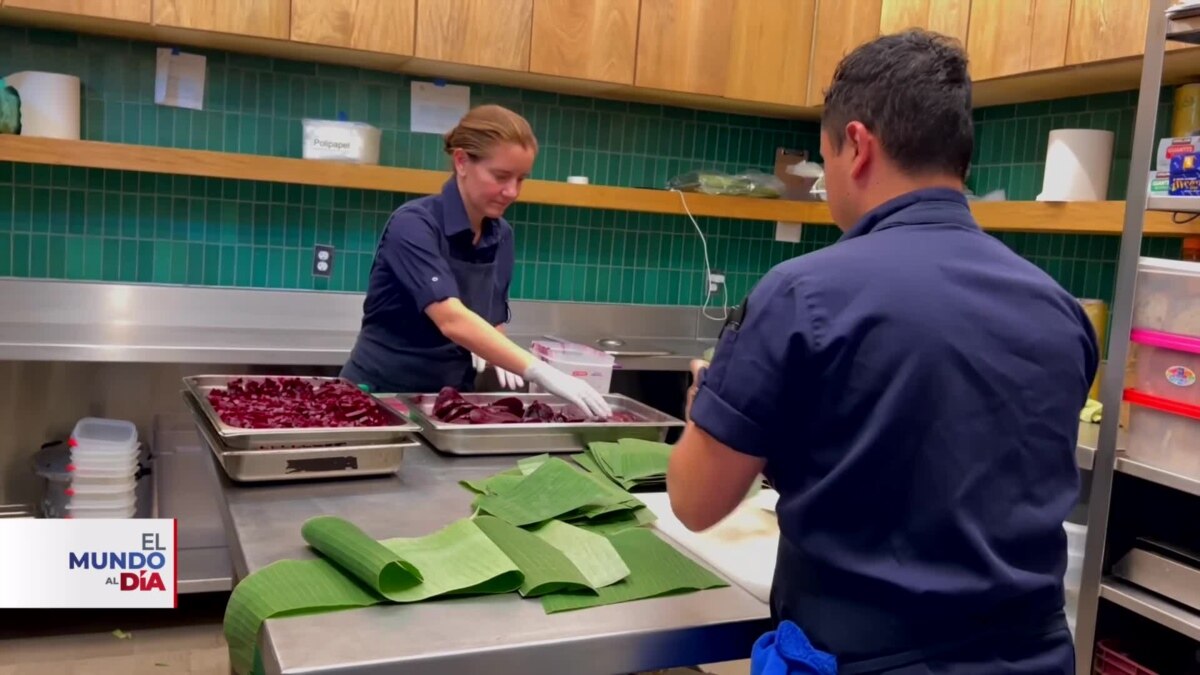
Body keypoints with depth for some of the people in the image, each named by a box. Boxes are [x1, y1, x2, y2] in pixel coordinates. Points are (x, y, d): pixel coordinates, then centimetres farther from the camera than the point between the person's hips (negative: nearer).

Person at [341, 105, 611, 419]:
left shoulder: (501, 235, 0)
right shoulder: (413, 224, -20)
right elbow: (451, 319, -33)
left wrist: (496, 352, -10)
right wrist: (542, 373, -41)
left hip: (449, 398, 6)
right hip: (381, 392, -5)